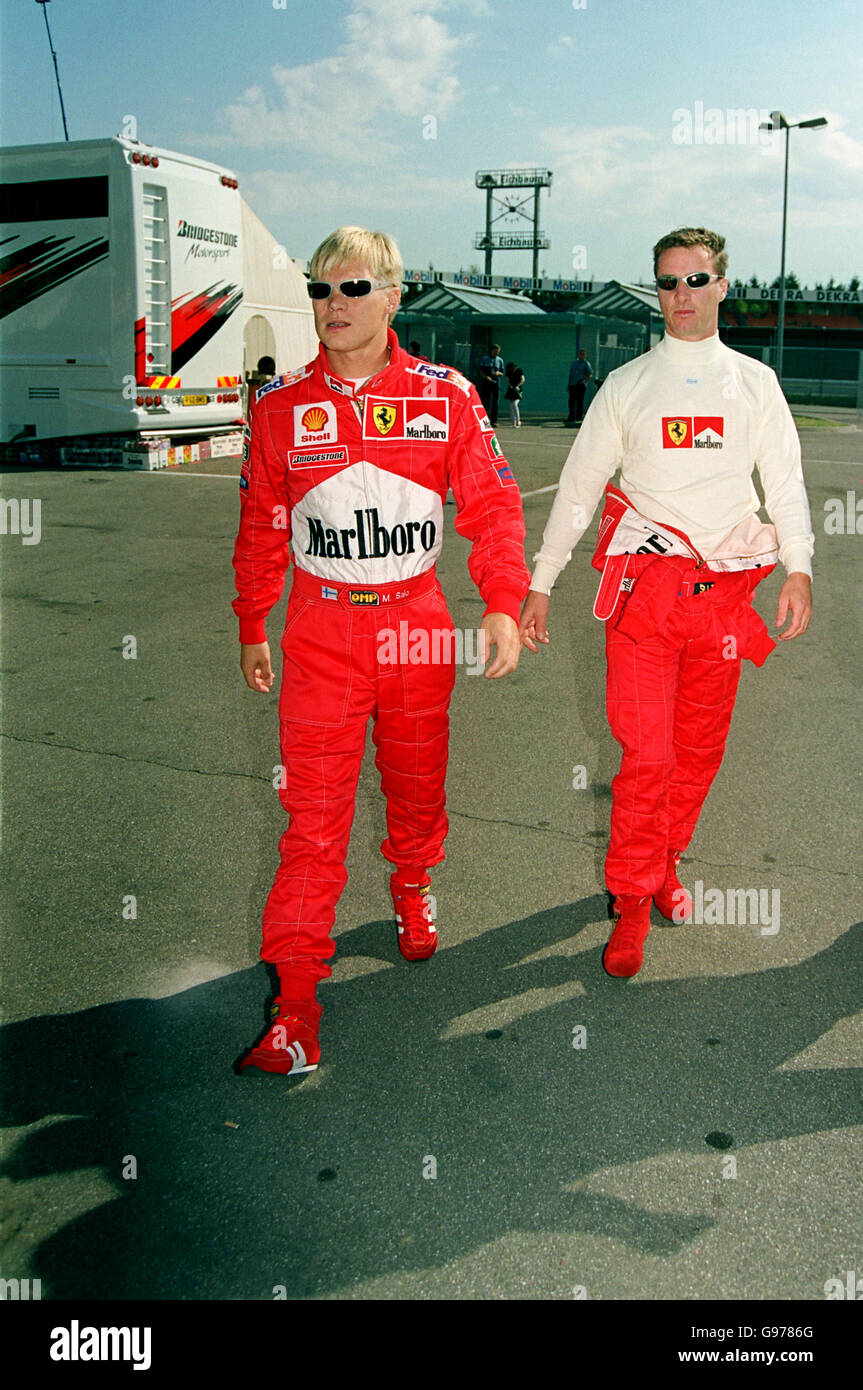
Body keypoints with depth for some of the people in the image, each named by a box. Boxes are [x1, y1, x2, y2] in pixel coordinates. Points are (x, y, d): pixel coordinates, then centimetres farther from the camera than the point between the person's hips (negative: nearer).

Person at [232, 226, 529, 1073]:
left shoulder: (447, 397, 0)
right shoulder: (281, 406, 2)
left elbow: (492, 504, 2)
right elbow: (260, 527, 9)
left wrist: (503, 605, -8)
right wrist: (251, 629, 11)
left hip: (417, 624, 1)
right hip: (320, 630, -1)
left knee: (417, 786, 16)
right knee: (314, 813, -4)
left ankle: (411, 891, 47)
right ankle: (295, 996, 3)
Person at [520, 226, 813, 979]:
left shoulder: (755, 382, 12)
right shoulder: (626, 384, 8)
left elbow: (785, 480, 8)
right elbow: (579, 485, 7)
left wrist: (799, 567, -8)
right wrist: (541, 583, 3)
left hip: (724, 590, 2)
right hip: (646, 580, -2)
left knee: (700, 747, 8)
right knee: (647, 752, -7)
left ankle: (665, 861, 30)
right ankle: (632, 902, 6)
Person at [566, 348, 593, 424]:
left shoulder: (586, 364, 4)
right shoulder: (573, 363, 18)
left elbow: (590, 375, -1)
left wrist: (584, 380, -18)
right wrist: (568, 385, 15)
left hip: (581, 385, -4)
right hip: (573, 384, 4)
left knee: (580, 401, -6)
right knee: (571, 401, -1)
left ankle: (578, 418, -2)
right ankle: (571, 417, 3)